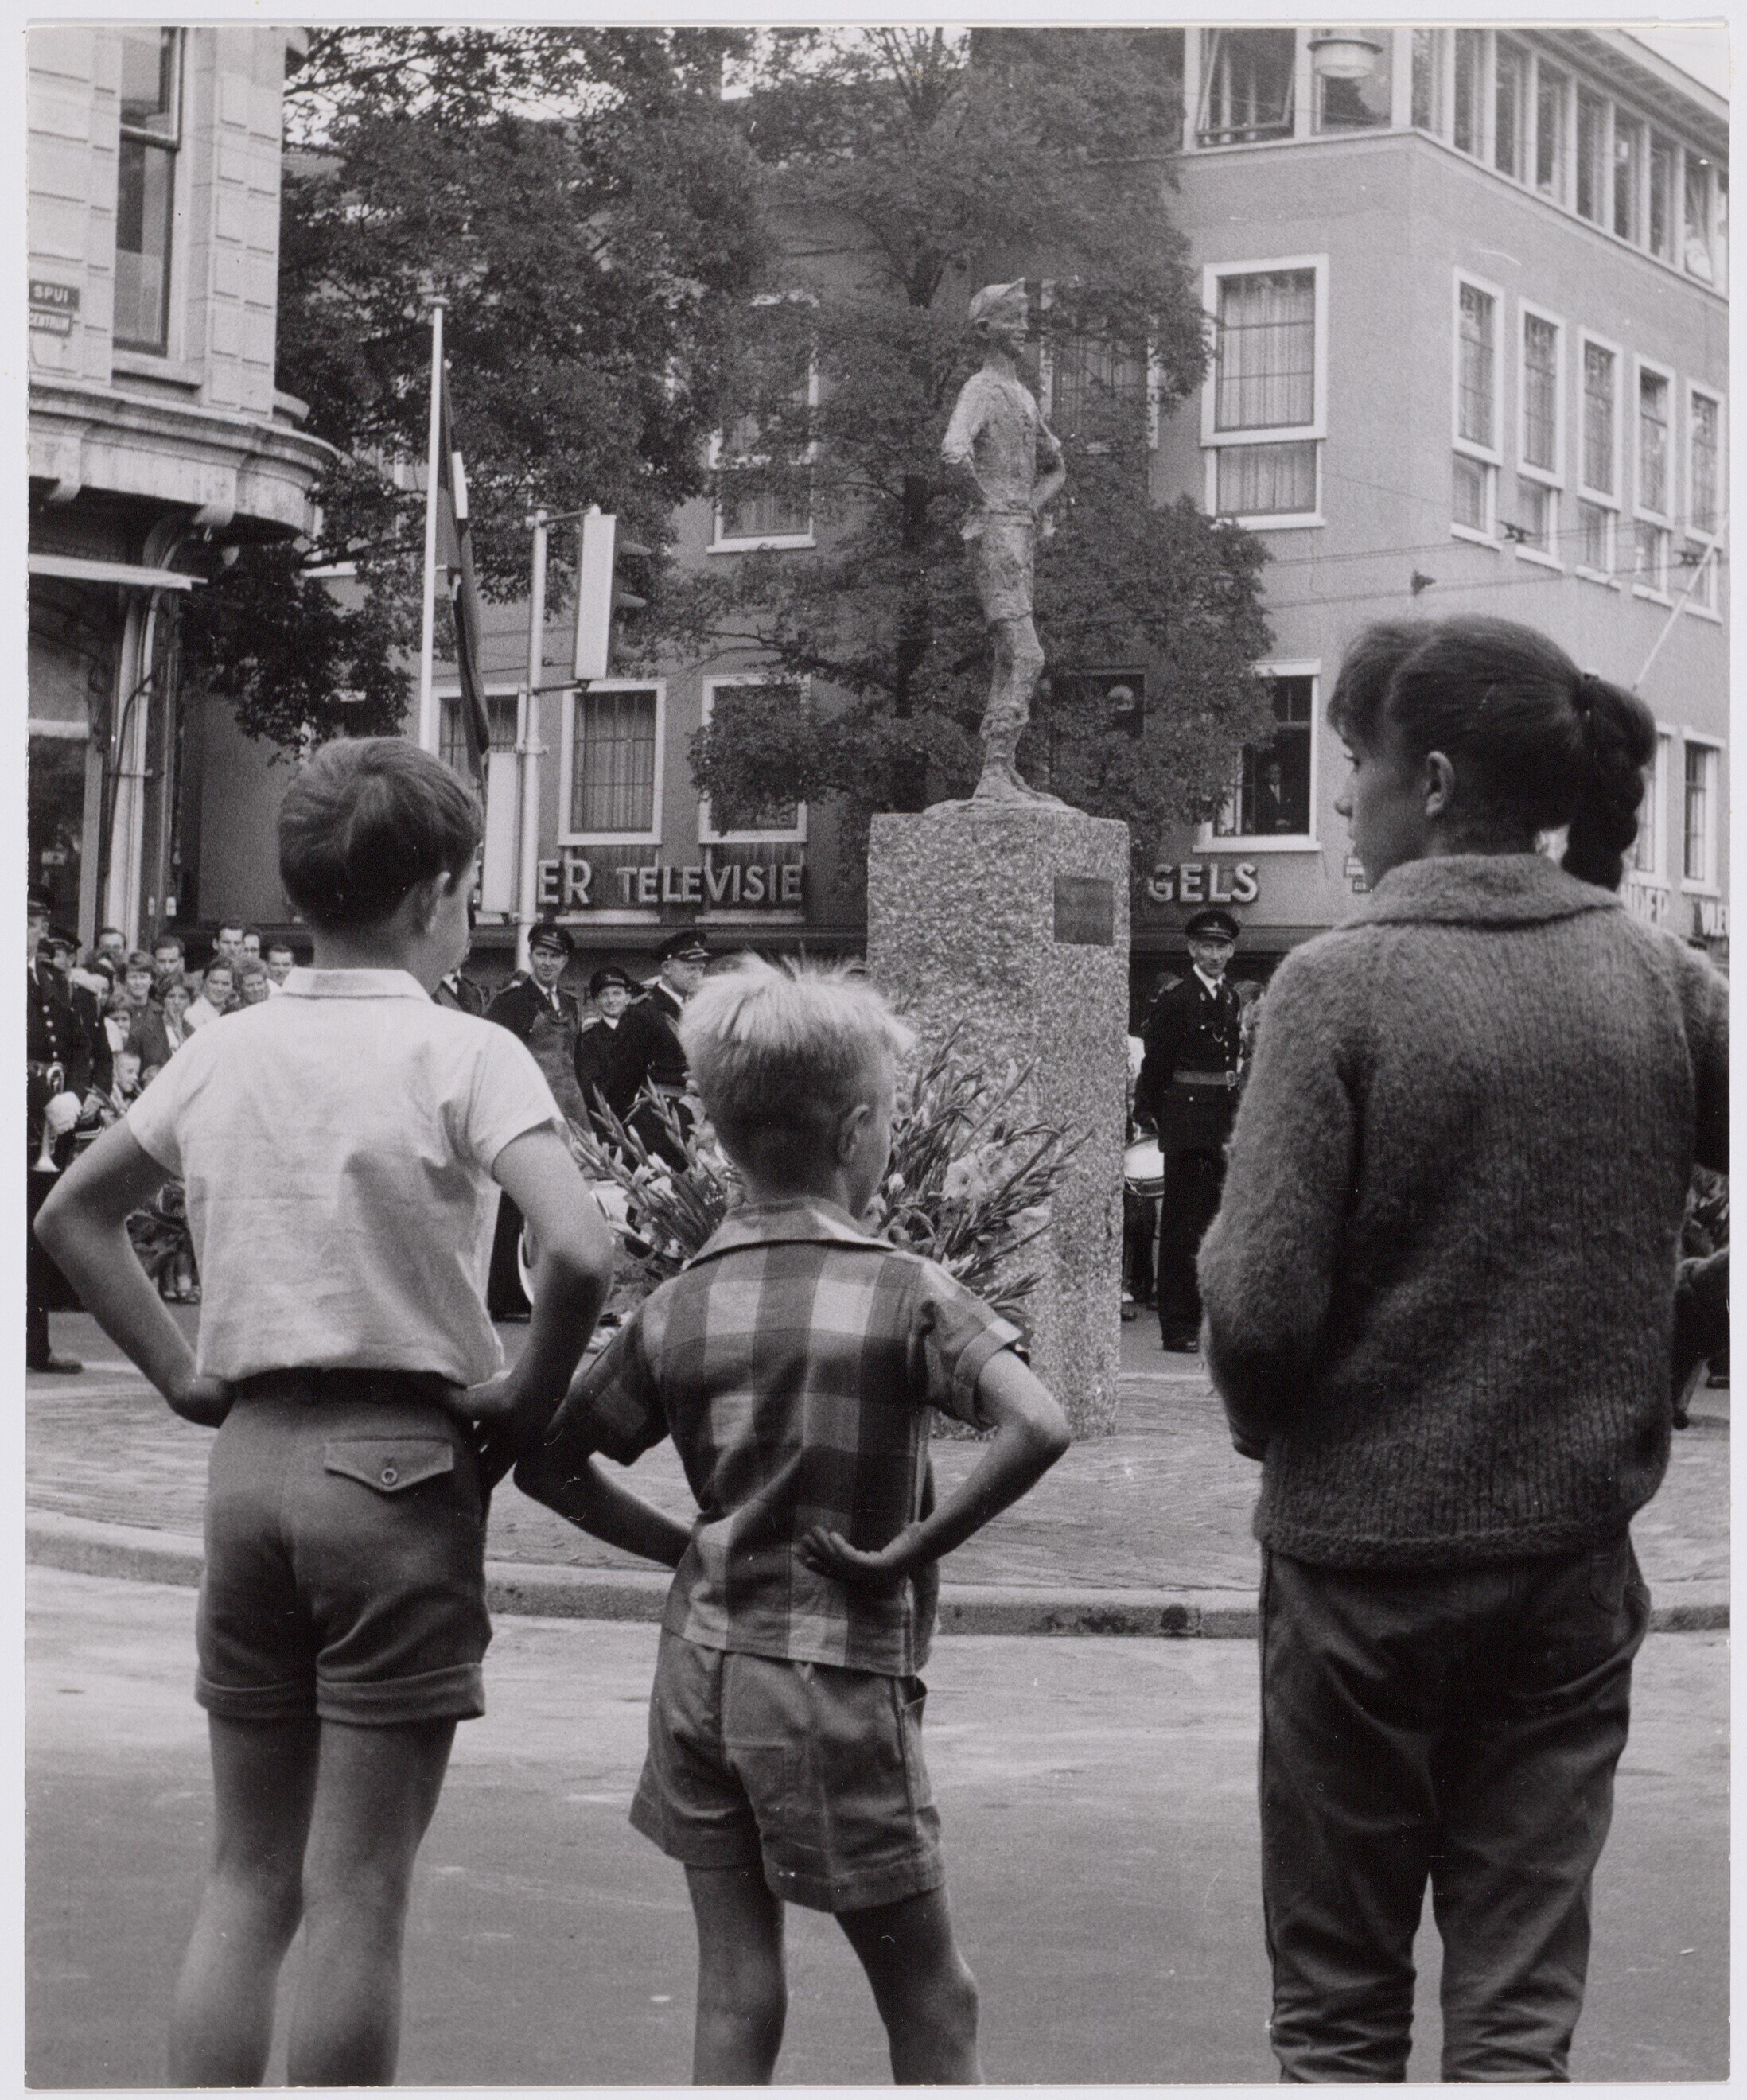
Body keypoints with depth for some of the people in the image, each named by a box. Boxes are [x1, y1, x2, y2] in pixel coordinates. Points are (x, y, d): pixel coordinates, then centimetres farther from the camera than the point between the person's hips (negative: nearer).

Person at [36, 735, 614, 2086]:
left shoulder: (222, 1053, 9)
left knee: (247, 1875, 14)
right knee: (359, 1888, 1)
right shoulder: (463, 1057, -9)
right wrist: (528, 1401, -7)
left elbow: (73, 1215, 20)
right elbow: (582, 1253, -23)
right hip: (401, 1464, -5)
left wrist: (182, 1374, 15)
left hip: (251, 1457, 5)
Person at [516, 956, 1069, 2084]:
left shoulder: (681, 1306, 3)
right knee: (932, 2001, 9)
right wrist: (909, 1551, -15)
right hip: (839, 1686, -5)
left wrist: (682, 1543, 8)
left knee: (737, 1999, 10)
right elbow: (1039, 1429, -25)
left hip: (702, 1667, 5)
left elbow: (547, 1462, 8)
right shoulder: (906, 1293, -10)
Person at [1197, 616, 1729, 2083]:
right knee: (1522, 2001, 10)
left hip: (1362, 1548, -3)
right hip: (1571, 1554, 3)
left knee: (1340, 2003, 13)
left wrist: (1266, 1426, 4)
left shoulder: (1342, 982, -13)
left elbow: (1262, 1302, -15)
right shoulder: (1657, 979, -2)